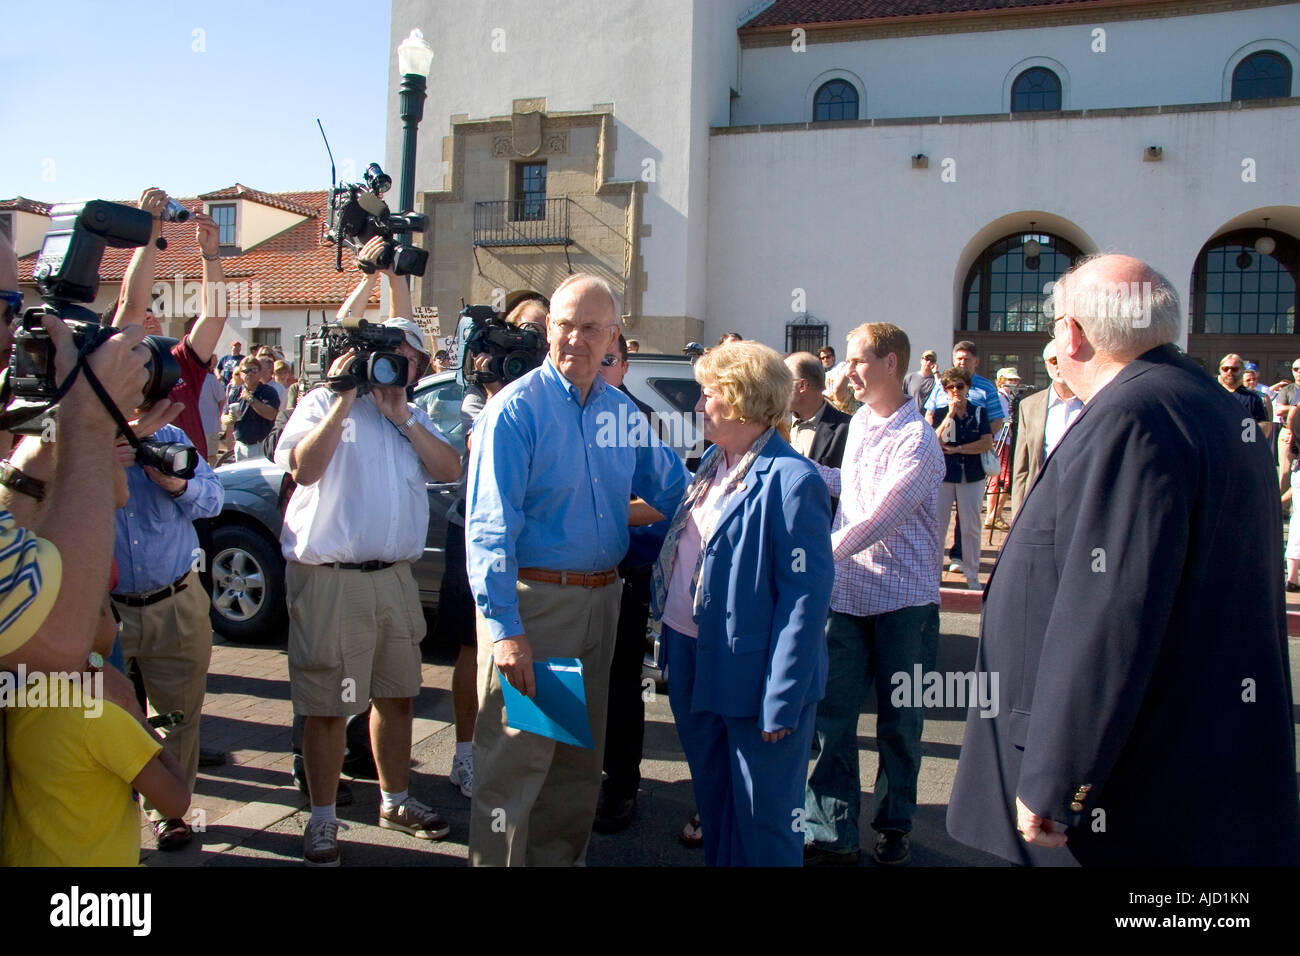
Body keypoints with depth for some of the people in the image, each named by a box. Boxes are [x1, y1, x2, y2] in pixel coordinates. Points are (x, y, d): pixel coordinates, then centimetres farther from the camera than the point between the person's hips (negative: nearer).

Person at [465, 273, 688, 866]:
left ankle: (562, 856, 37)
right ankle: (500, 858, 19)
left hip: (600, 600, 7)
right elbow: (489, 528, -16)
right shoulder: (516, 409, -11)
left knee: (580, 757, 19)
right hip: (531, 600, -6)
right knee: (516, 761, 1)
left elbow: (671, 488, 15)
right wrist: (504, 628, -22)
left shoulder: (620, 410, 7)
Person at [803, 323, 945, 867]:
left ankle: (894, 824, 29)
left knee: (899, 719, 10)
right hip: (848, 593, 6)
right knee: (832, 713, 4)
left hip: (904, 600, -6)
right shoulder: (859, 423, 9)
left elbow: (879, 520, -24)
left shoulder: (916, 440, -15)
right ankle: (832, 832, 14)